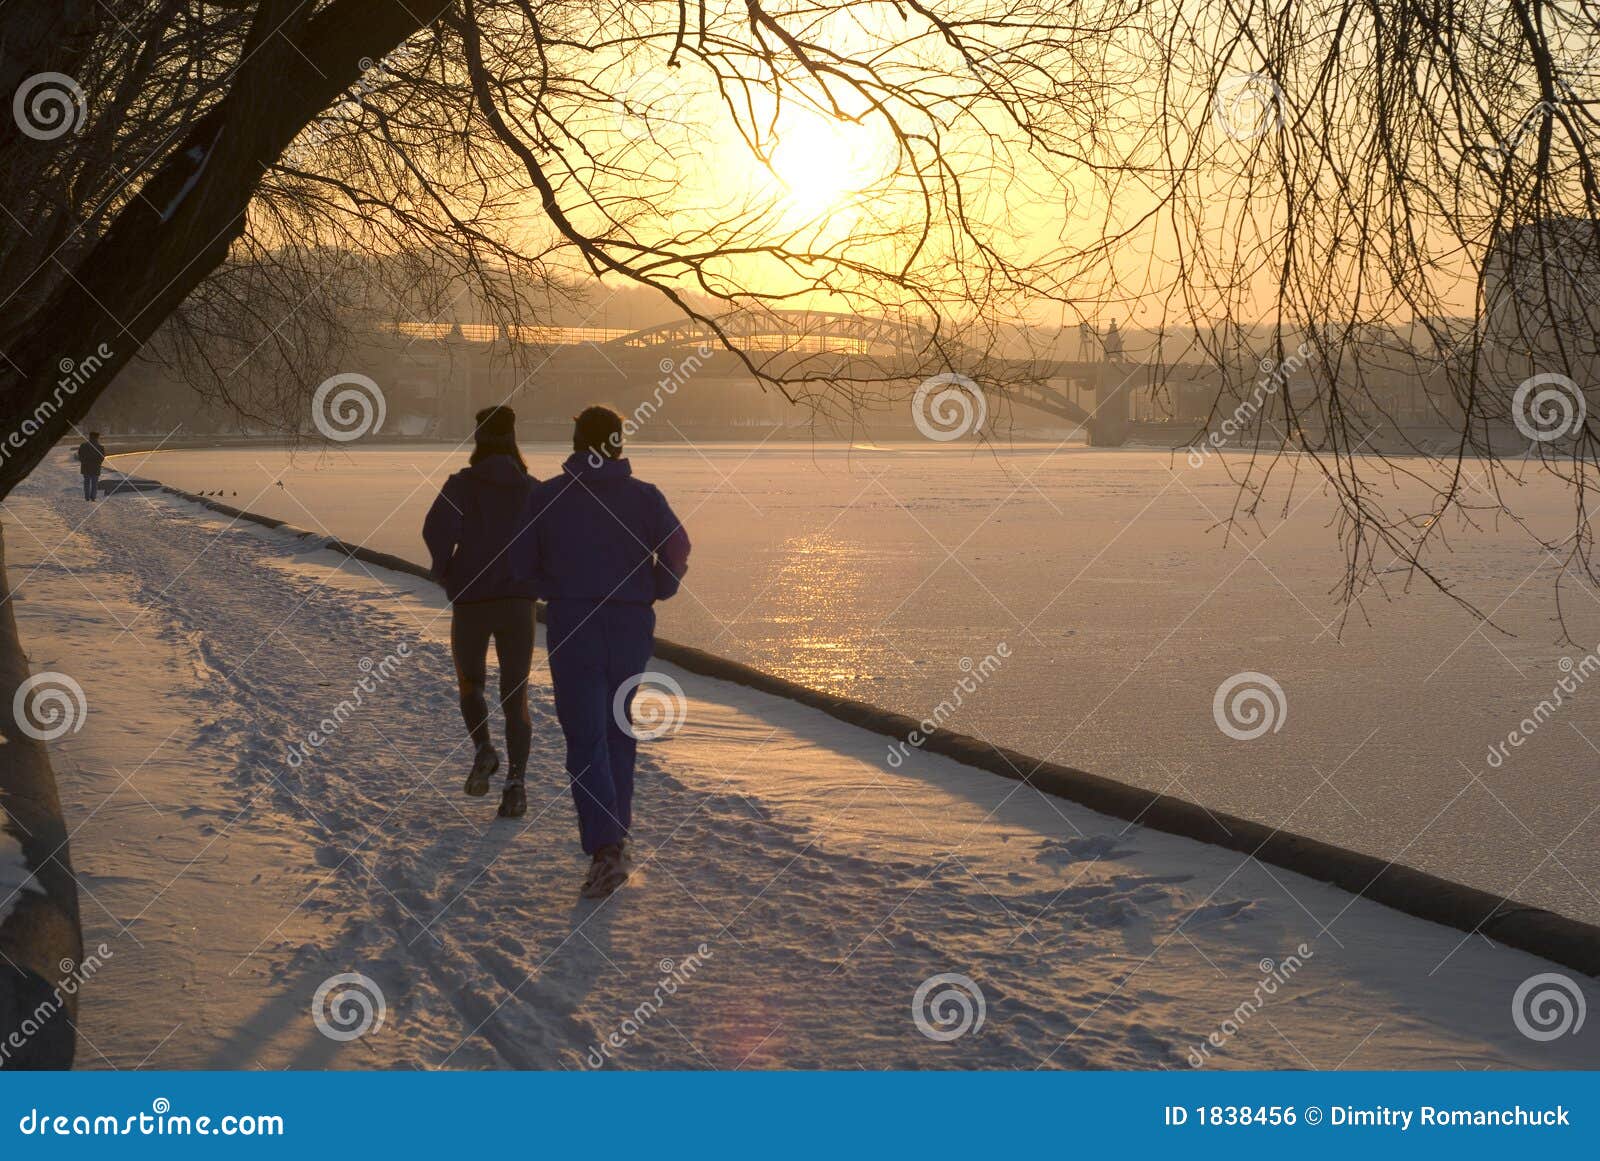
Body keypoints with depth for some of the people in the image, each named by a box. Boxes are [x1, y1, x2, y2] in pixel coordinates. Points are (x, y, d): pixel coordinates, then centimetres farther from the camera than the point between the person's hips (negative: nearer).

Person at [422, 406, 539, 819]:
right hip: (519, 601, 1)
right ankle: (515, 782, -10)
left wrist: (444, 569, 1)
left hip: (470, 602, -1)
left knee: (470, 683, 20)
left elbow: (437, 527, -17)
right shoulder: (533, 489, 6)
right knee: (515, 696, 4)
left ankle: (483, 748, -5)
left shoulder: (462, 485, -1)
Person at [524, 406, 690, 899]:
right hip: (632, 625, 2)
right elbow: (676, 548, -8)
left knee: (585, 737, -4)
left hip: (571, 626, -2)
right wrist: (653, 593, 9)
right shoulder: (644, 495, 3)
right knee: (619, 723, 22)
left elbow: (525, 562, 4)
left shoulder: (546, 496, 3)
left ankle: (605, 848, -19)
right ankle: (618, 822, 28)